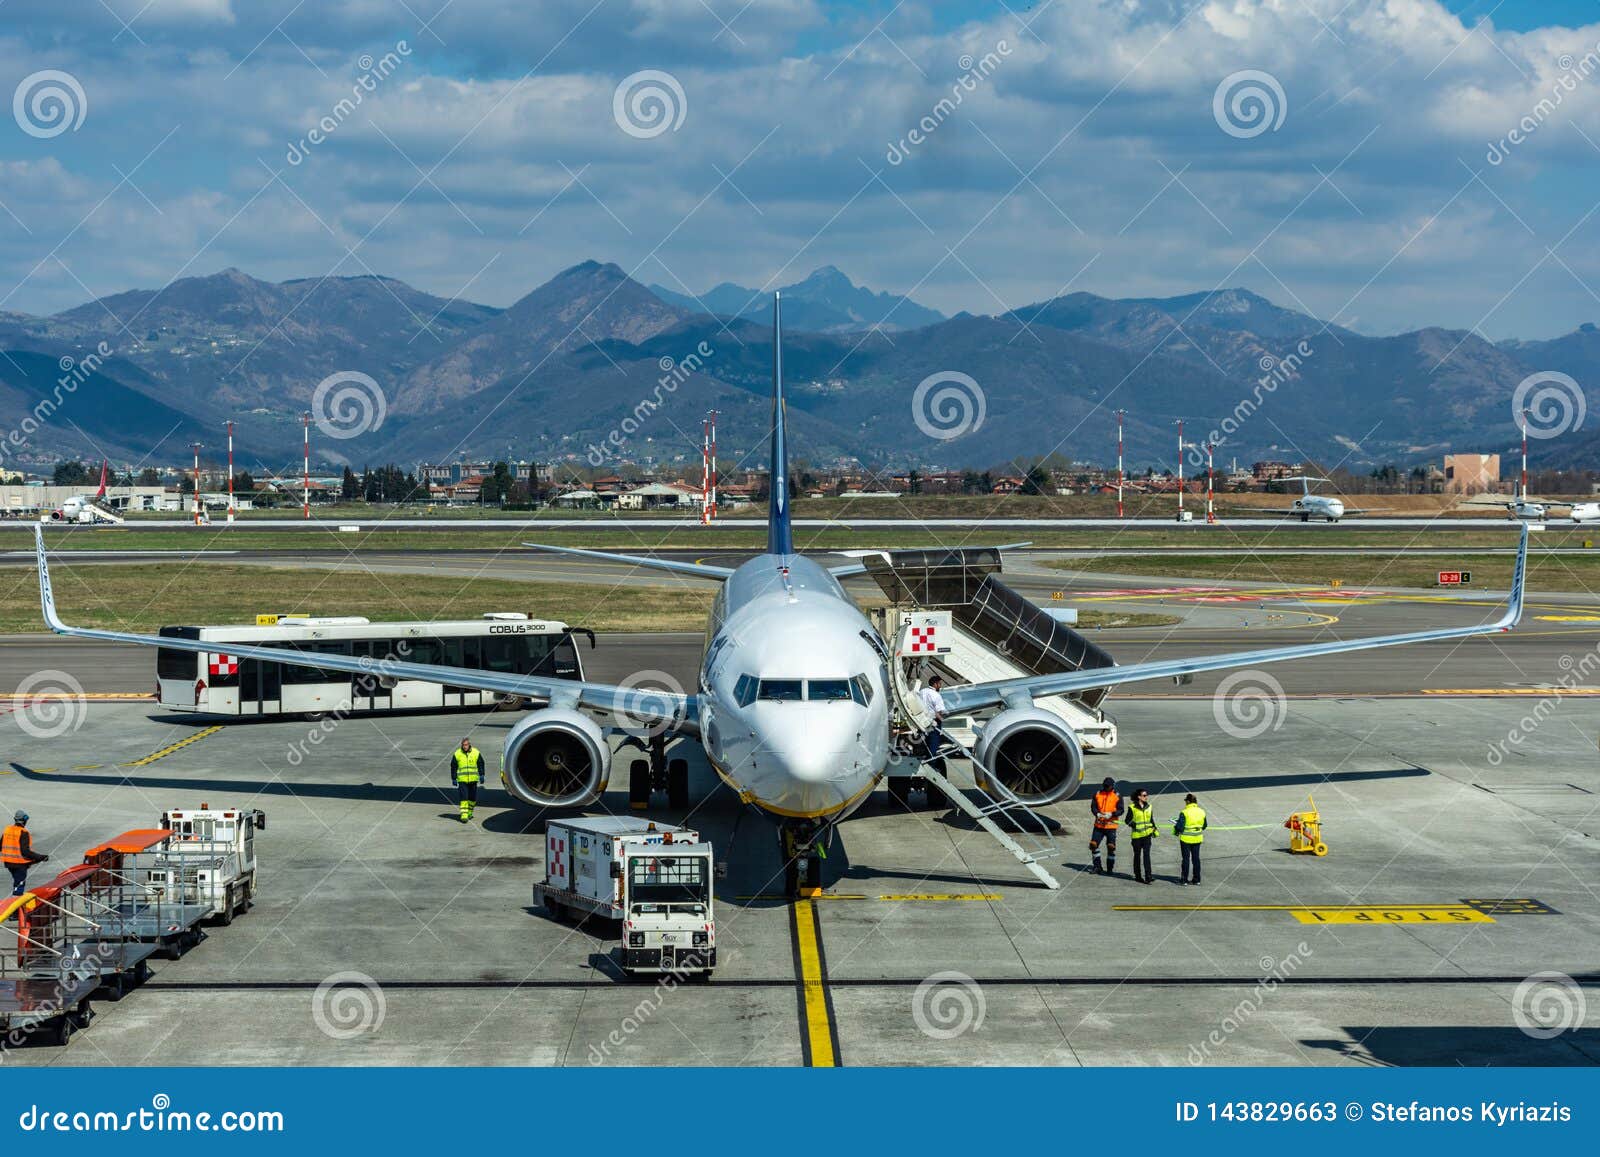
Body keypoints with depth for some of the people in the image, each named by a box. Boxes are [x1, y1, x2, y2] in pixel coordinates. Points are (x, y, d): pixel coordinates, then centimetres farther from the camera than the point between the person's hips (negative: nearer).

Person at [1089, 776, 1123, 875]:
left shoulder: (1117, 796, -2)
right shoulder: (1098, 794, 6)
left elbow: (1120, 810, -6)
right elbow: (1093, 806, 6)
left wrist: (1111, 814, -23)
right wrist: (1097, 813, -15)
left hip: (1111, 825, -3)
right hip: (1099, 825, 3)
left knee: (1111, 847, -3)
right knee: (1093, 845, 2)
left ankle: (1110, 869, 8)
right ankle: (1097, 866, 16)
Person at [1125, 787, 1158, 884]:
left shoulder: (1149, 807, 11)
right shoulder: (1132, 807, -3)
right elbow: (1128, 820, -2)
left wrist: (1155, 830, 7)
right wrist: (1133, 824, -20)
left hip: (1147, 834, 2)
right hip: (1136, 835, -2)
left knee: (1146, 854, -9)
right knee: (1137, 855, 8)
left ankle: (1148, 876, -15)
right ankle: (1138, 875, 21)